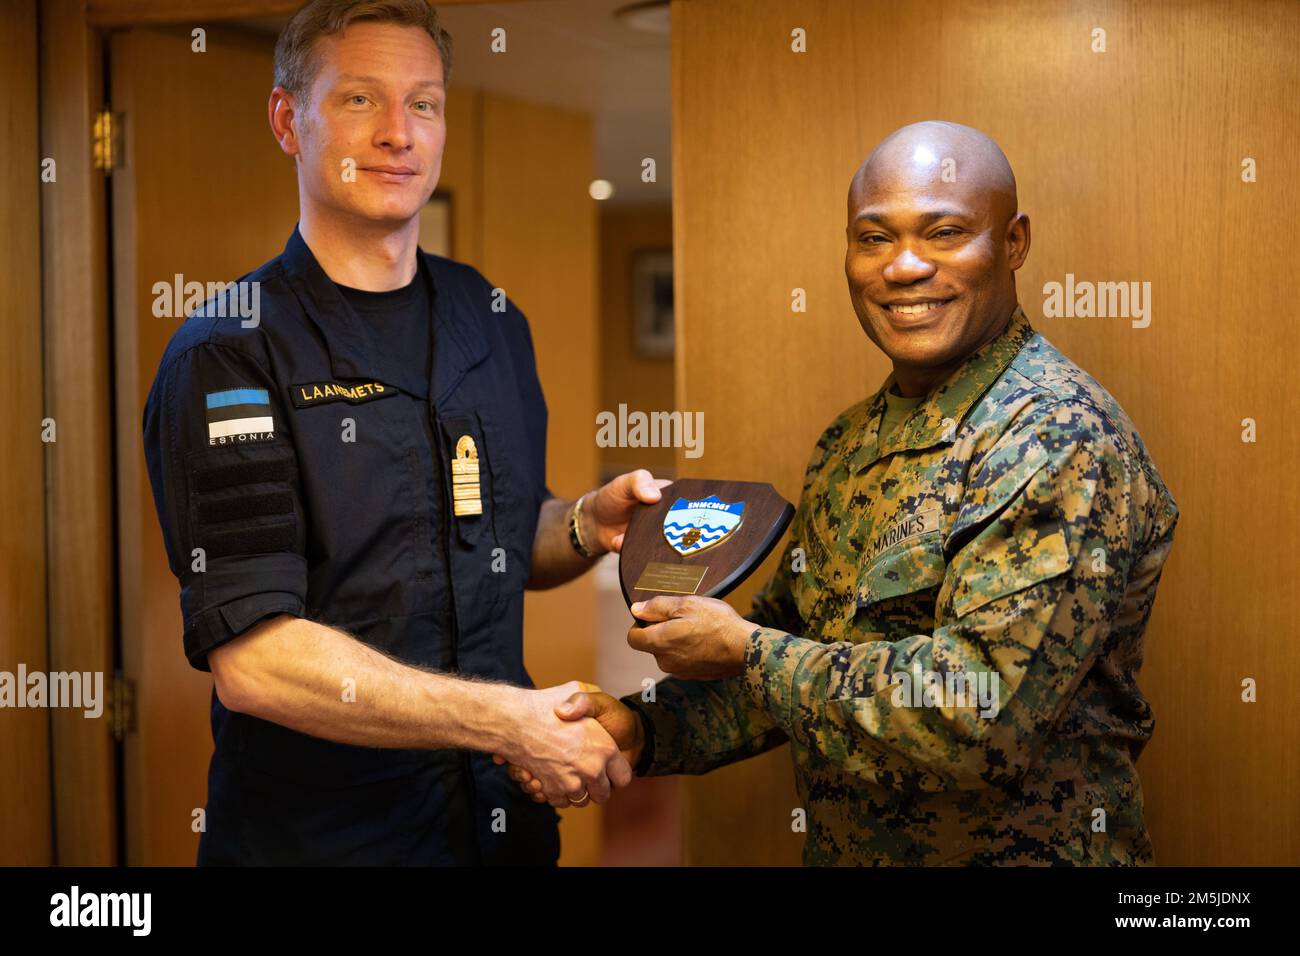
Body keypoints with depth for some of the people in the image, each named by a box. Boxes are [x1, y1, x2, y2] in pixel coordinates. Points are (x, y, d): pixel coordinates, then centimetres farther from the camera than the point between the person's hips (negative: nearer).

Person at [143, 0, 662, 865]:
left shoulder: (489, 317, 5)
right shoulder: (228, 354, -14)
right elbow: (251, 659, -22)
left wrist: (590, 526, -6)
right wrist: (513, 720, -23)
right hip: (316, 835, -5)